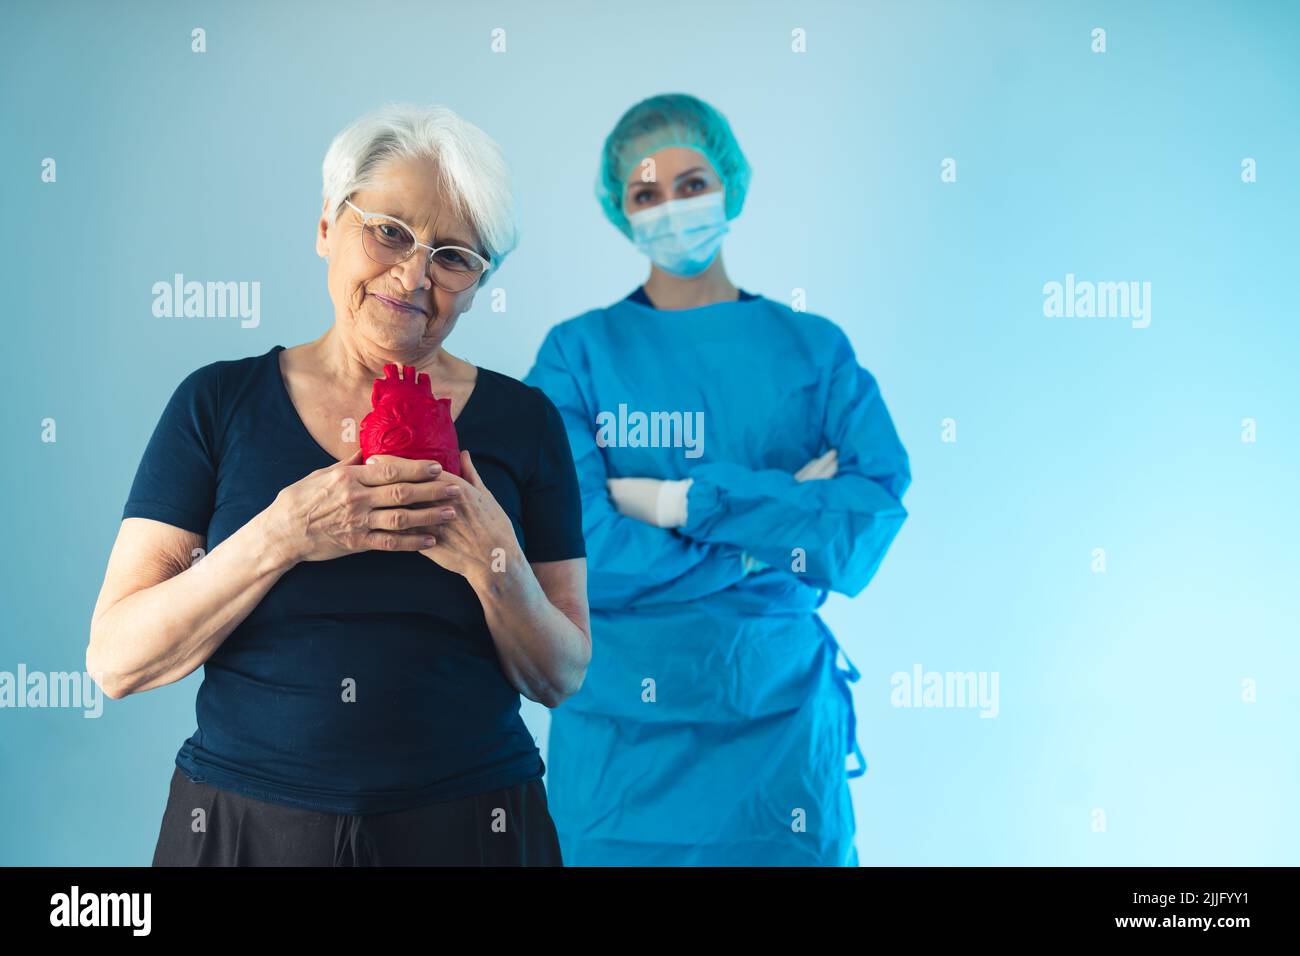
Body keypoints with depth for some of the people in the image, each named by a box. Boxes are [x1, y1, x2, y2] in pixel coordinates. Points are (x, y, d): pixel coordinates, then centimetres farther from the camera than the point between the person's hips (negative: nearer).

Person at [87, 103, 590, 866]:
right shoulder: (219, 404, -3)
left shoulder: (523, 422, -1)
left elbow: (561, 679, 1)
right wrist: (282, 536, -21)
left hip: (466, 826, 1)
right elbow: (116, 660, -8)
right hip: (241, 824, 0)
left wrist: (497, 566, -18)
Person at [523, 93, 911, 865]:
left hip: (779, 720, 1)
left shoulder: (814, 349, 1)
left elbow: (872, 524, -12)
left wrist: (683, 502, -17)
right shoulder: (579, 353, -2)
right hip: (619, 731, 0)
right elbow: (576, 552, -14)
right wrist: (783, 520, -11)